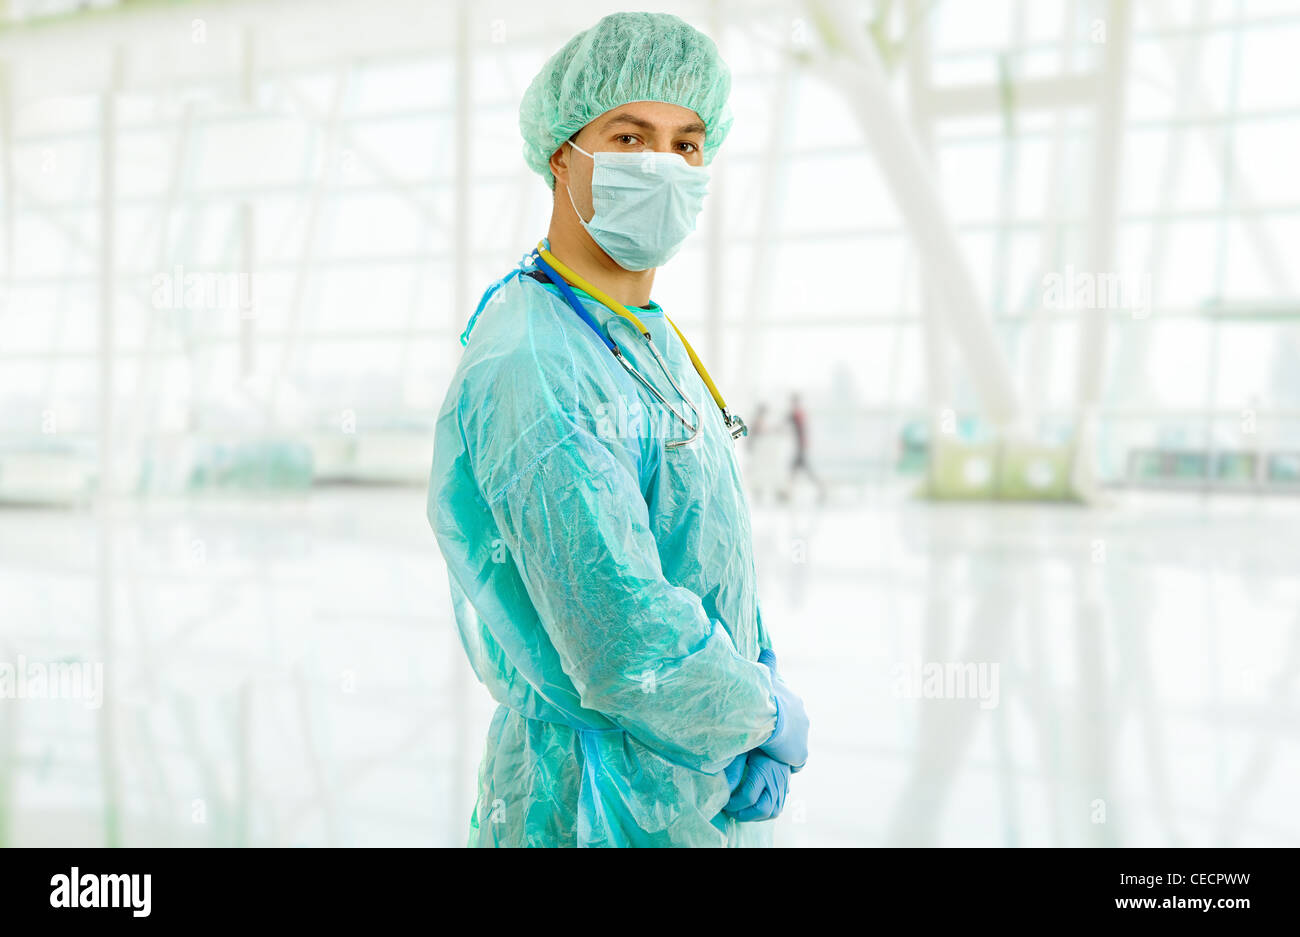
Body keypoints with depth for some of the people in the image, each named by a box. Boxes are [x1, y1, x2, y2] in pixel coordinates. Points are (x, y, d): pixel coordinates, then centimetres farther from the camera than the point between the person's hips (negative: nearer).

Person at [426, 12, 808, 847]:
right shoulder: (530, 370, -25)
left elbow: (714, 562, 7)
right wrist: (774, 718, -12)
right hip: (609, 811, -8)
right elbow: (627, 653, -31)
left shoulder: (654, 344, 6)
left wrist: (761, 739, -5)